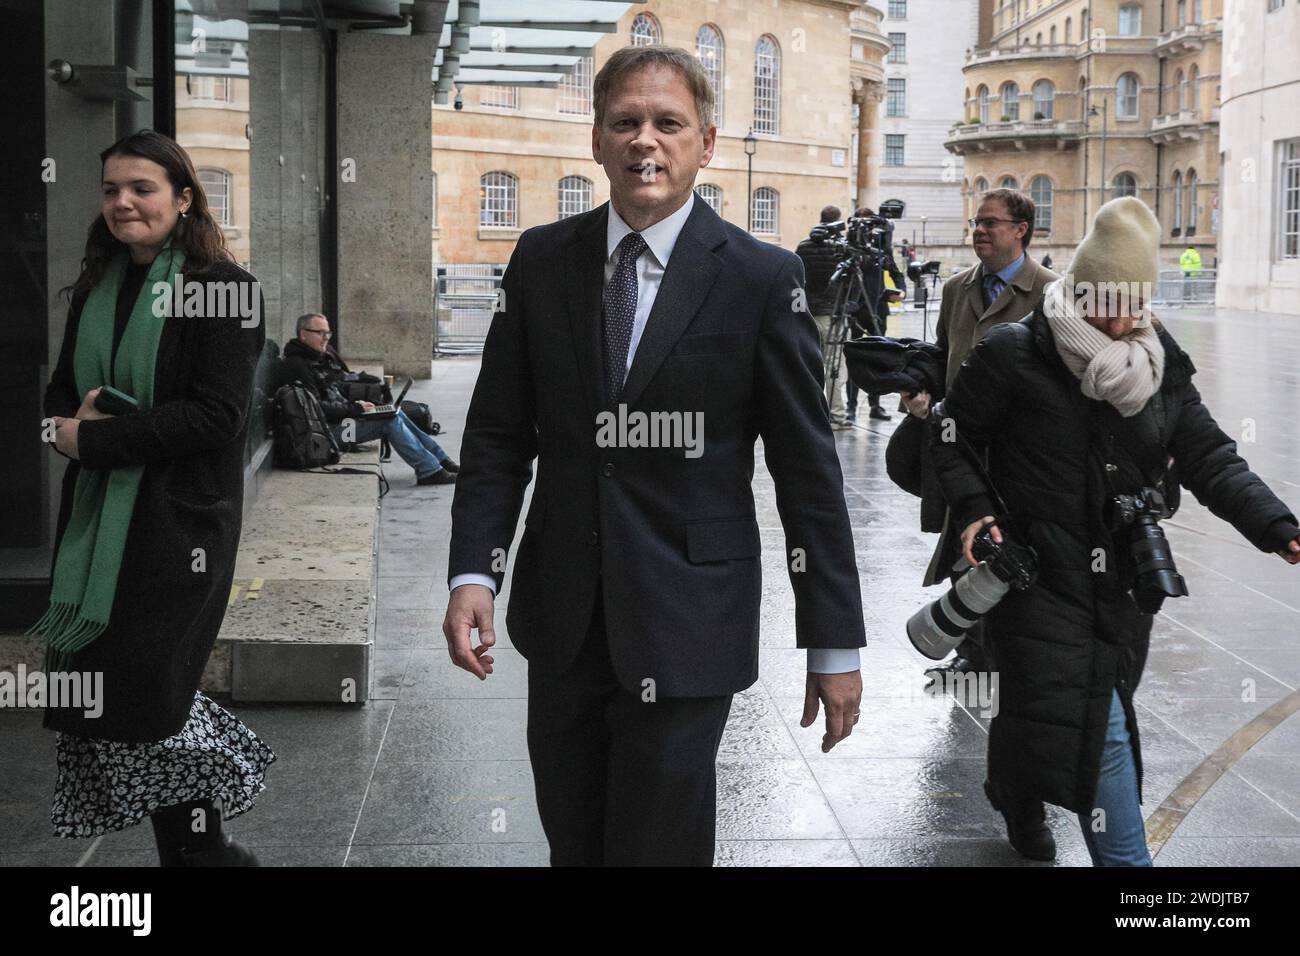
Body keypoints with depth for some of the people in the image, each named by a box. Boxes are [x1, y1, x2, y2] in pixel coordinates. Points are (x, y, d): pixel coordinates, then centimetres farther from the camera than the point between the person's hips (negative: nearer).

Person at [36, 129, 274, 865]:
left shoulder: (223, 287, -9)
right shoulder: (97, 288, 13)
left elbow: (218, 416, -16)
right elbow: (62, 390, 18)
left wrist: (94, 440, -15)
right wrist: (72, 419, -7)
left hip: (179, 522, -7)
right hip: (97, 521, 7)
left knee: (143, 701, -5)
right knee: (95, 696, 6)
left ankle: (198, 847, 18)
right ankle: (201, 848, 23)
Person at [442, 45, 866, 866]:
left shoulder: (762, 279, -7)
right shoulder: (542, 260, 3)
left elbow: (808, 467, -6)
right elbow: (498, 434, 5)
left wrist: (835, 642, -5)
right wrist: (473, 572, -8)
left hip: (686, 621, -3)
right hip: (563, 615, 4)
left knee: (659, 841, 5)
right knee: (571, 839, 16)